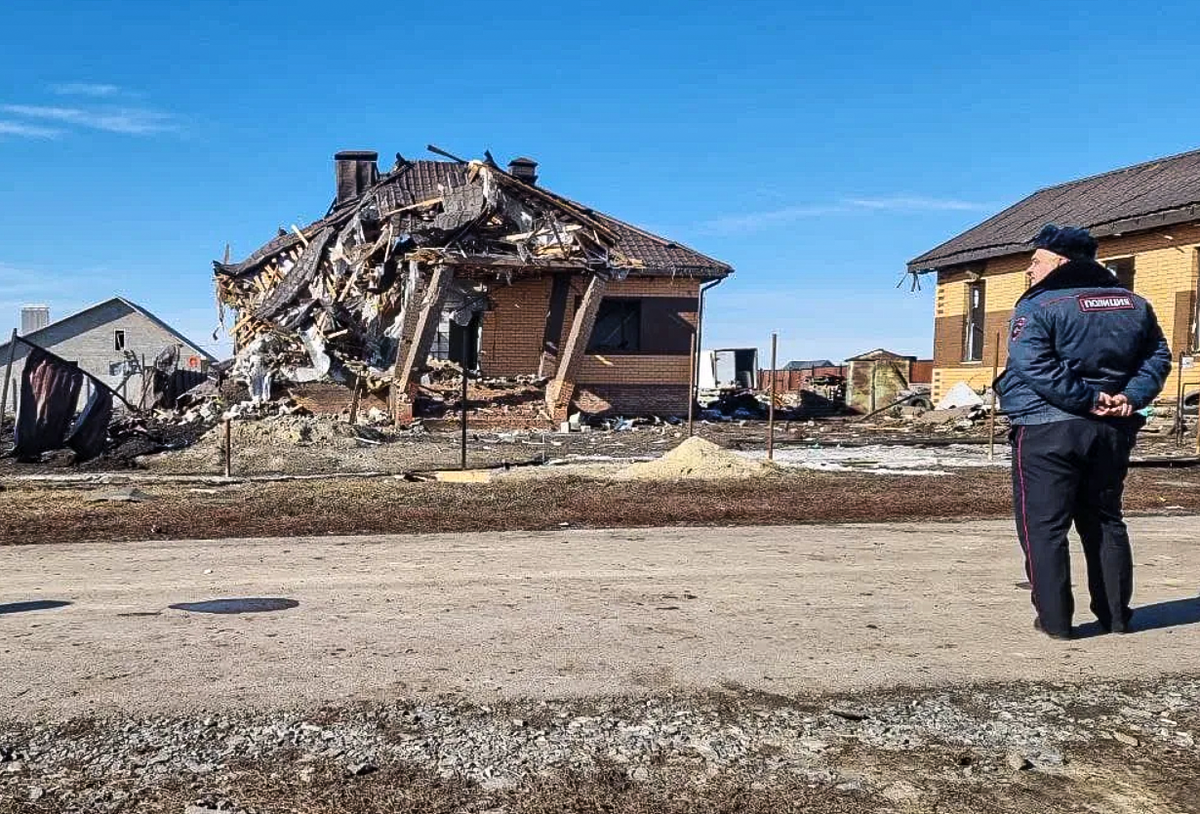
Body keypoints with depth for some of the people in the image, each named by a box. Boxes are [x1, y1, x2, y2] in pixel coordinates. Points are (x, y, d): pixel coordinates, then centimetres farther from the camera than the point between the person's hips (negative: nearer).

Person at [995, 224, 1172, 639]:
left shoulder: (1037, 306, -9)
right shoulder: (1133, 303, 12)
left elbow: (1035, 368, -21)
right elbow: (1157, 357, 8)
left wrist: (1087, 399, -16)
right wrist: (1130, 396, -4)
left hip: (1047, 430, -6)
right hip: (1112, 432, 7)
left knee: (1043, 526, 1)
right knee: (1105, 522, 18)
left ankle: (1054, 618, 2)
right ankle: (1116, 615, 22)